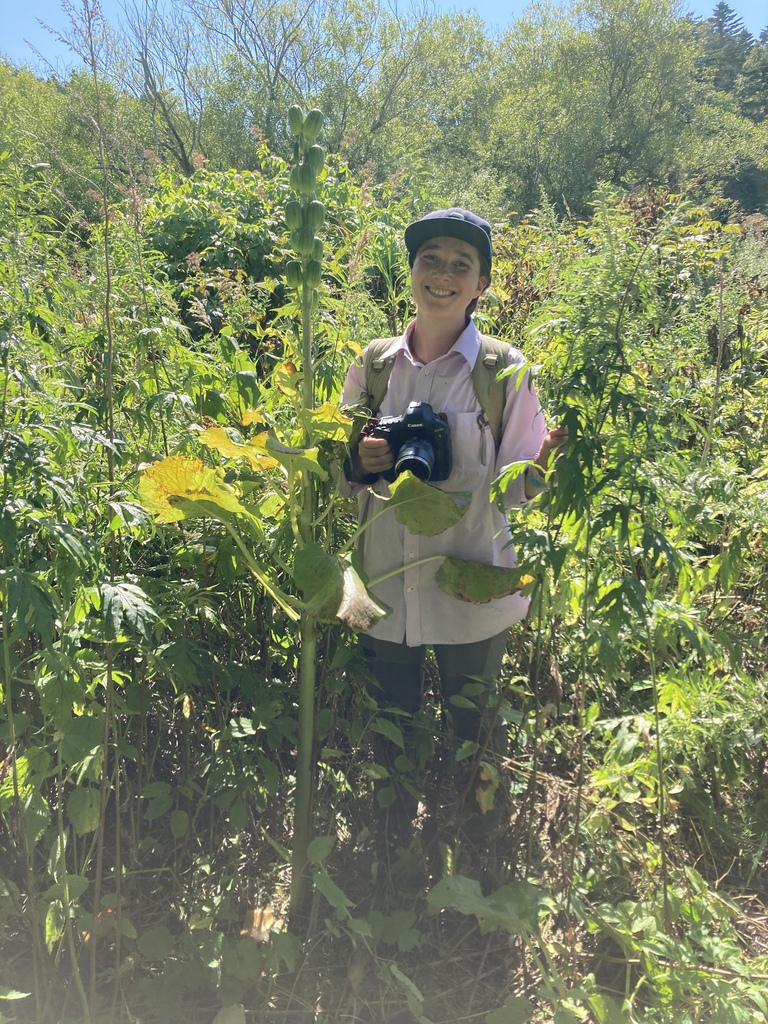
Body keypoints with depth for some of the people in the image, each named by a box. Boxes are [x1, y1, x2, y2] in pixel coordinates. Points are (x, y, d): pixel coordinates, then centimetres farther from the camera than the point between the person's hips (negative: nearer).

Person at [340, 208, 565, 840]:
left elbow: (514, 492, -4)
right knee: (388, 739, 18)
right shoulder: (373, 366, 1)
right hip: (385, 587, 3)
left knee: (468, 740, 14)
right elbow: (341, 476, 10)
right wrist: (360, 465, -12)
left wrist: (541, 466, -26)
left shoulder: (506, 372, -6)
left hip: (473, 594, -2)